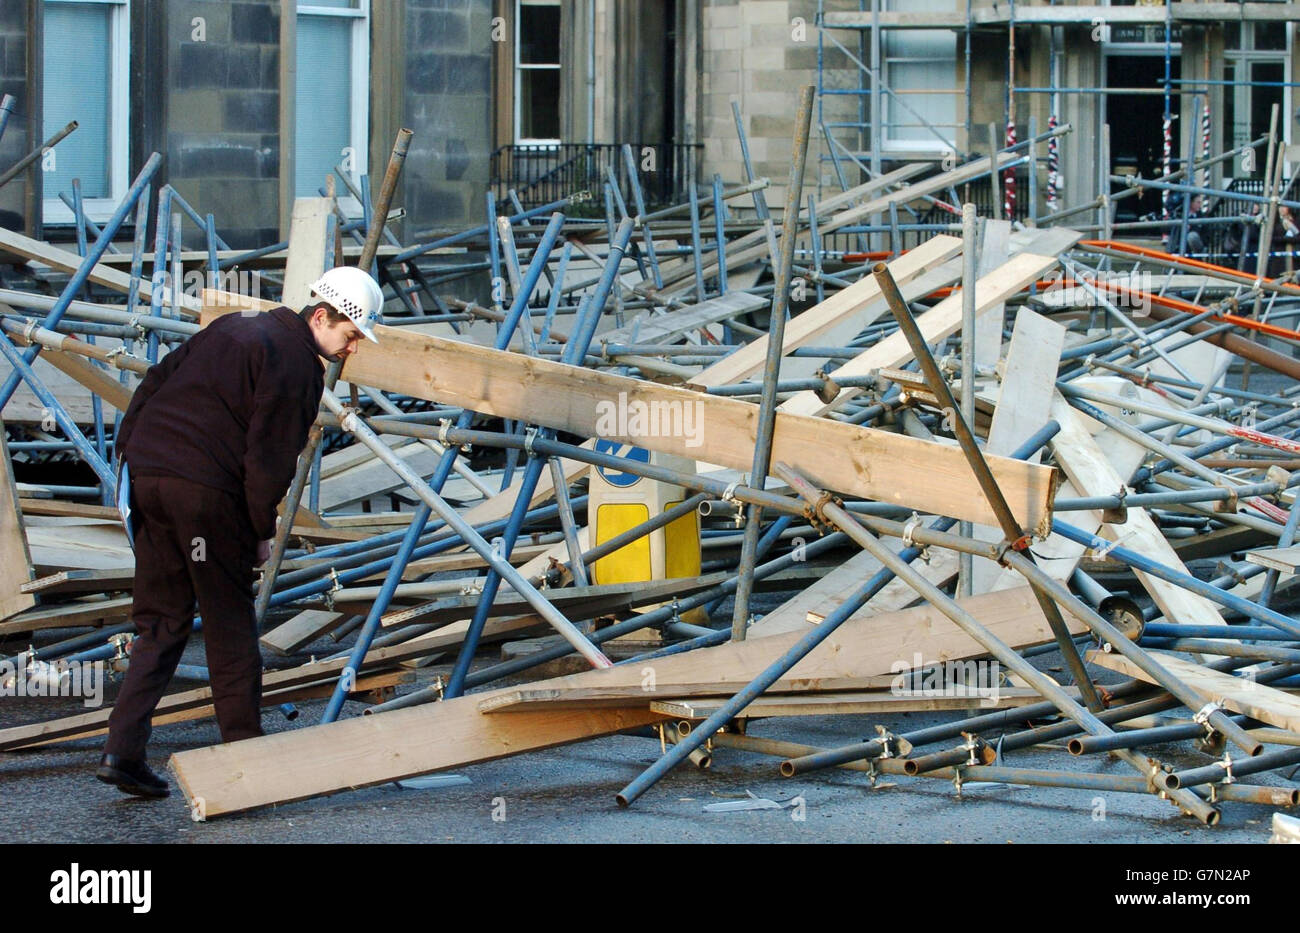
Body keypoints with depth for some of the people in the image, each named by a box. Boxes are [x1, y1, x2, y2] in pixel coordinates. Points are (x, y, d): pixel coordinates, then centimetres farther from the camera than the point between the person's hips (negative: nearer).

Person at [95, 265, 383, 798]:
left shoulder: (233, 328, 20)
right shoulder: (296, 365, -6)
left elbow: (156, 383, 21)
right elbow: (269, 457, -10)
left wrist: (129, 449, 23)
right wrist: (262, 532, -1)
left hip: (147, 474, 8)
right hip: (207, 492, -7)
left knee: (160, 622, 11)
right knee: (230, 626, 5)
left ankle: (123, 750, 1)